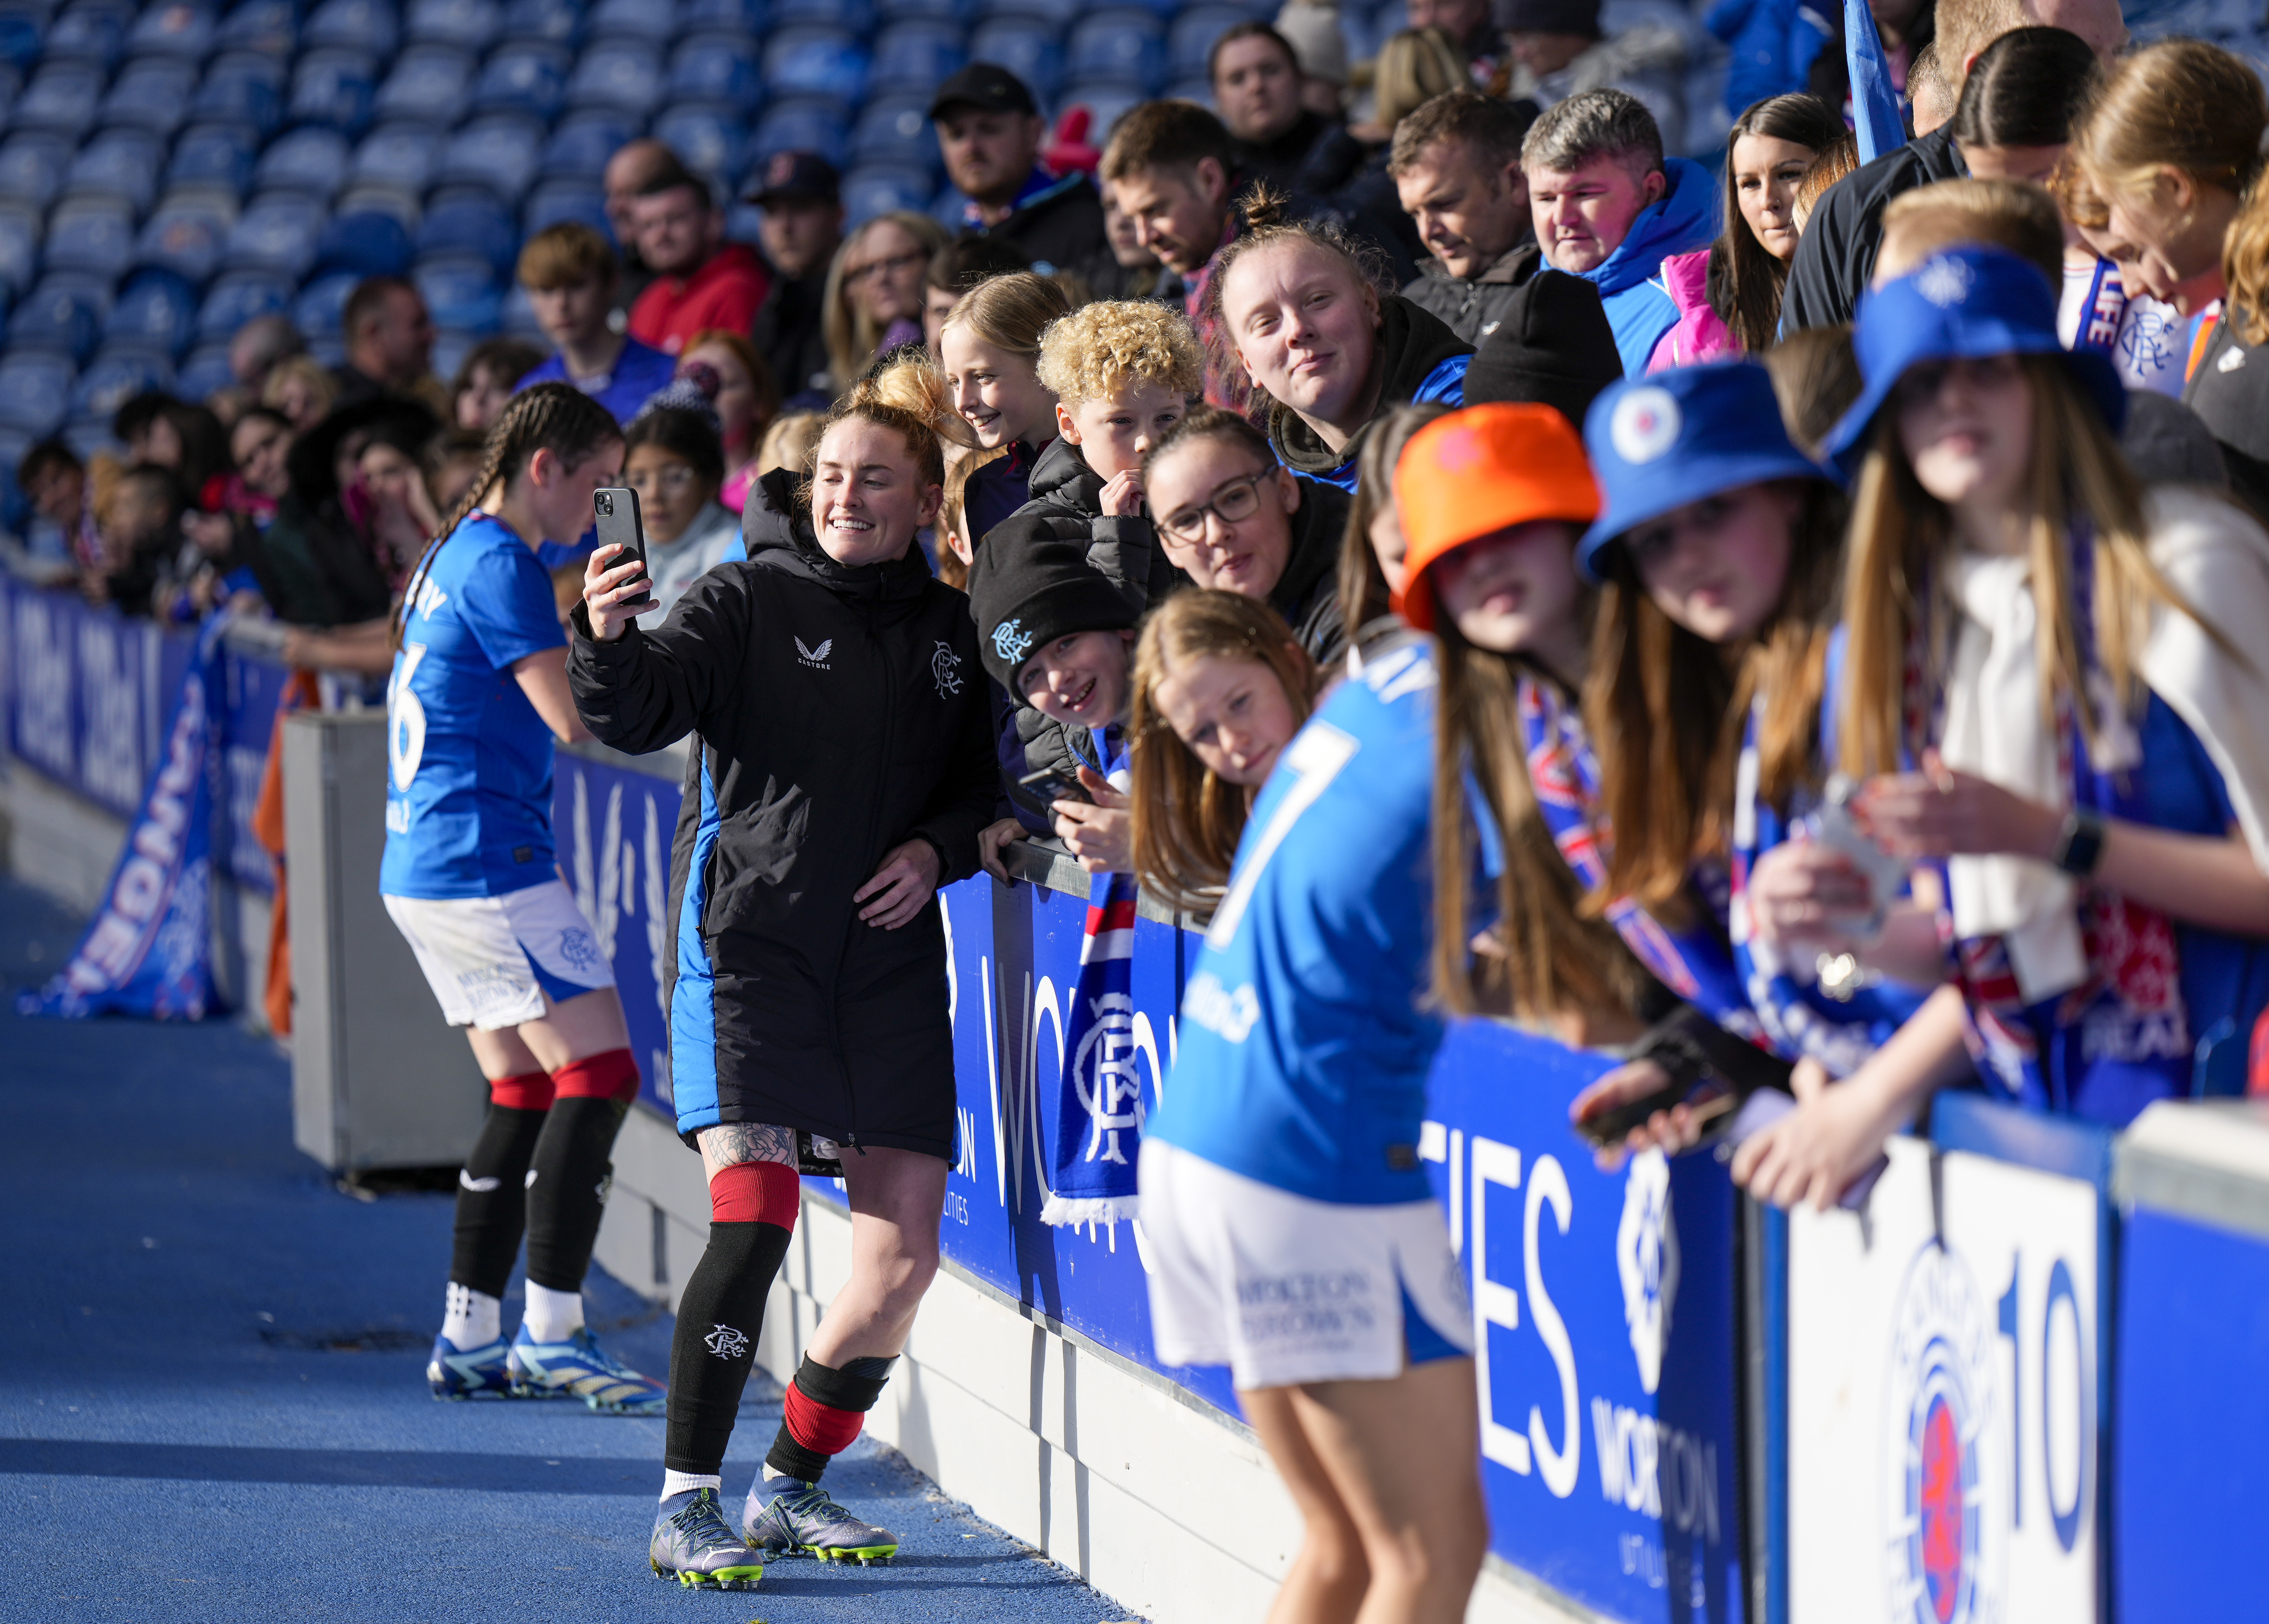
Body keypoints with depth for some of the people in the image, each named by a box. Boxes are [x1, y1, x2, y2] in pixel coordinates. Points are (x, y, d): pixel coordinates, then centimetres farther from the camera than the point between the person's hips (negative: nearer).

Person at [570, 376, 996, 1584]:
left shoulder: (951, 632, 13)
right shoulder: (747, 601, 1)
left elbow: (985, 782, 20)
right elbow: (637, 715, -13)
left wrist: (937, 849, -1)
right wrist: (609, 645, -34)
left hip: (888, 957, 4)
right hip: (748, 940, -4)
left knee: (905, 1248, 1)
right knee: (752, 1219, -17)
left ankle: (792, 1484, 20)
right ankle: (686, 1506, -8)